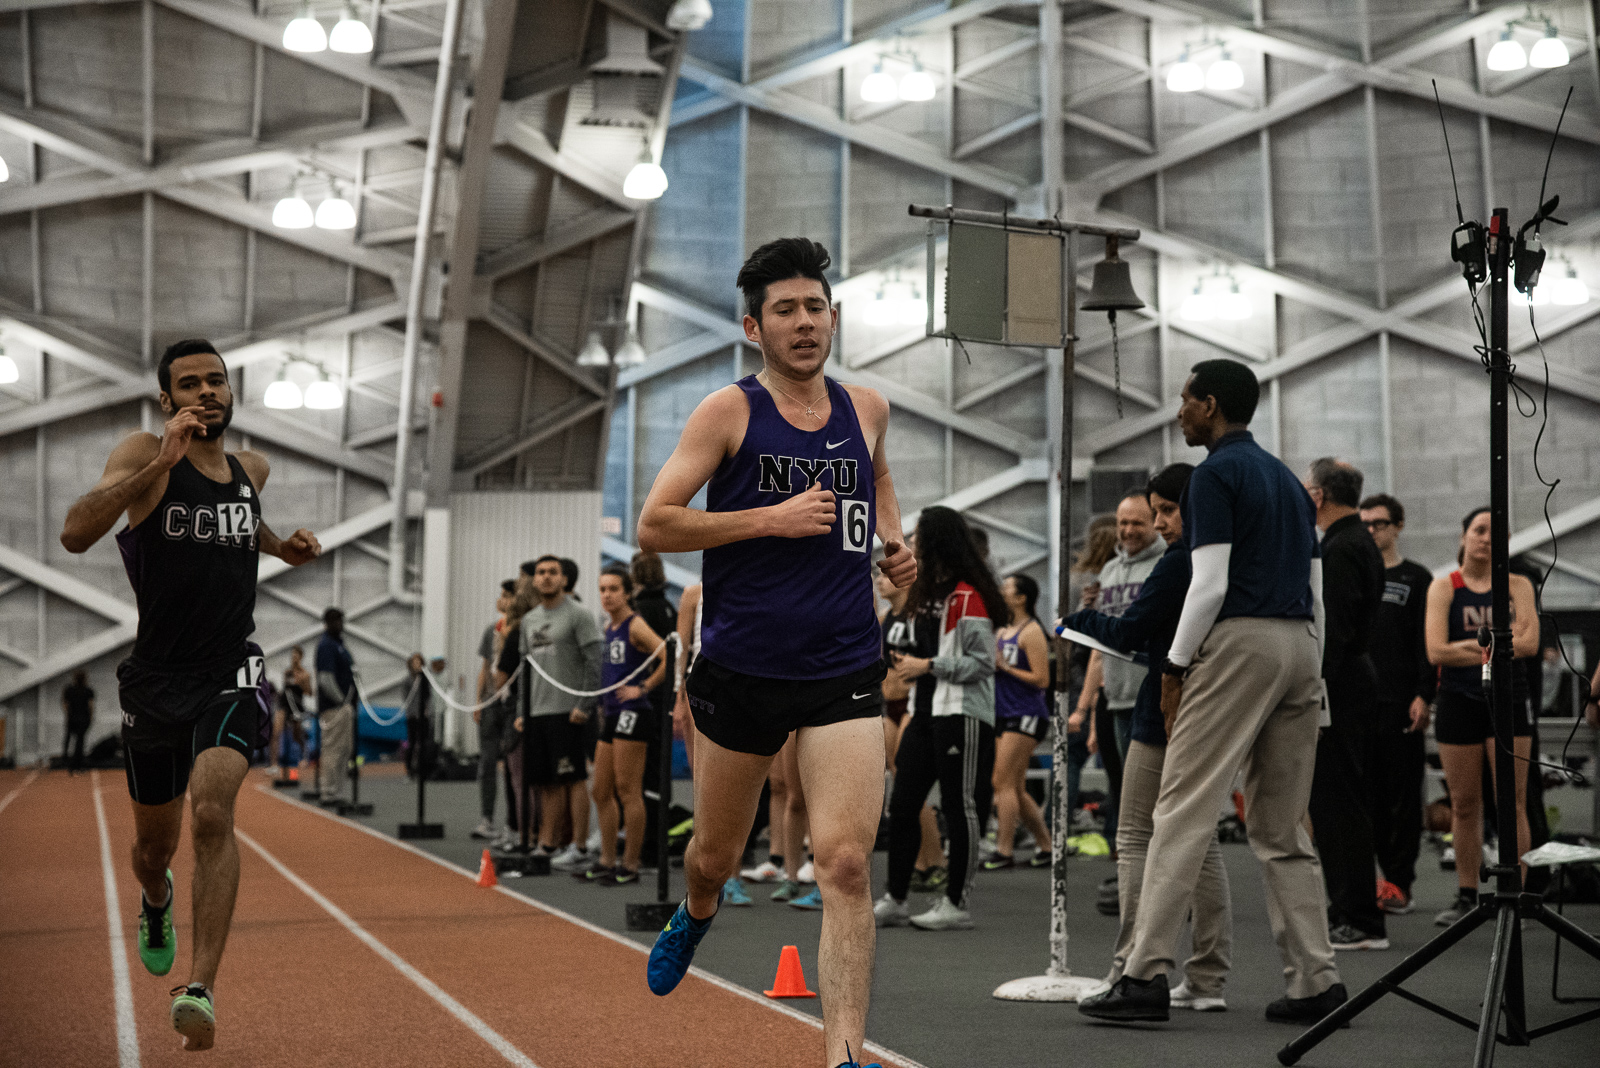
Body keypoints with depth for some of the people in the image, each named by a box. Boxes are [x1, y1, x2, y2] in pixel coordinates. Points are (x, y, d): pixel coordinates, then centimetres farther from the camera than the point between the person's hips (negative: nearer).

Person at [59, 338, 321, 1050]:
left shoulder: (251, 469, 7)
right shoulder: (143, 455, -9)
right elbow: (75, 534, -27)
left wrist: (282, 546, 11)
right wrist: (161, 464, -34)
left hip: (232, 676, 1)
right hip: (156, 678, -1)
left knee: (212, 812, -24)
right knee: (155, 843, 16)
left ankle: (200, 990, -25)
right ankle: (156, 903, 54)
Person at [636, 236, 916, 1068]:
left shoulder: (866, 407, 7)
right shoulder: (729, 412, -5)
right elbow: (653, 527, -10)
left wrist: (893, 539, 12)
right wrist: (771, 517, -17)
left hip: (844, 672, 1)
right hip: (741, 668, -1)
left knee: (845, 865, -14)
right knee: (715, 855, 17)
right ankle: (697, 914, 54)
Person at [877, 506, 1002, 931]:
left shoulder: (967, 596, -12)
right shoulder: (931, 591, 17)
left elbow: (981, 662, -15)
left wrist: (928, 666, -14)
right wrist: (907, 662, 11)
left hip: (962, 715, -10)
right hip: (927, 712, 10)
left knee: (960, 808, -3)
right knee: (901, 805, 6)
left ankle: (957, 903, 4)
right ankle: (894, 900, 11)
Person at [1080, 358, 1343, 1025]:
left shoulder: (1215, 474, -6)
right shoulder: (1287, 479, 20)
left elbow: (1210, 583, -14)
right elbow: (1316, 590, 19)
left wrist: (1174, 667, -8)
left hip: (1239, 643, -8)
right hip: (1299, 646, 8)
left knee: (1183, 812, -9)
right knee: (1282, 829, 10)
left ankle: (1146, 975, -12)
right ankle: (1315, 983, 5)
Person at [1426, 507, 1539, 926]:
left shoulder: (1517, 585, 7)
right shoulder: (1443, 587, 6)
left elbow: (1529, 643, -7)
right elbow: (1436, 651, -6)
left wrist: (1468, 648, -11)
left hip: (1507, 701, -1)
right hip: (1458, 702, 1)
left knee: (1512, 801, -5)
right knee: (1464, 804, 6)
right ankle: (1466, 897, 15)